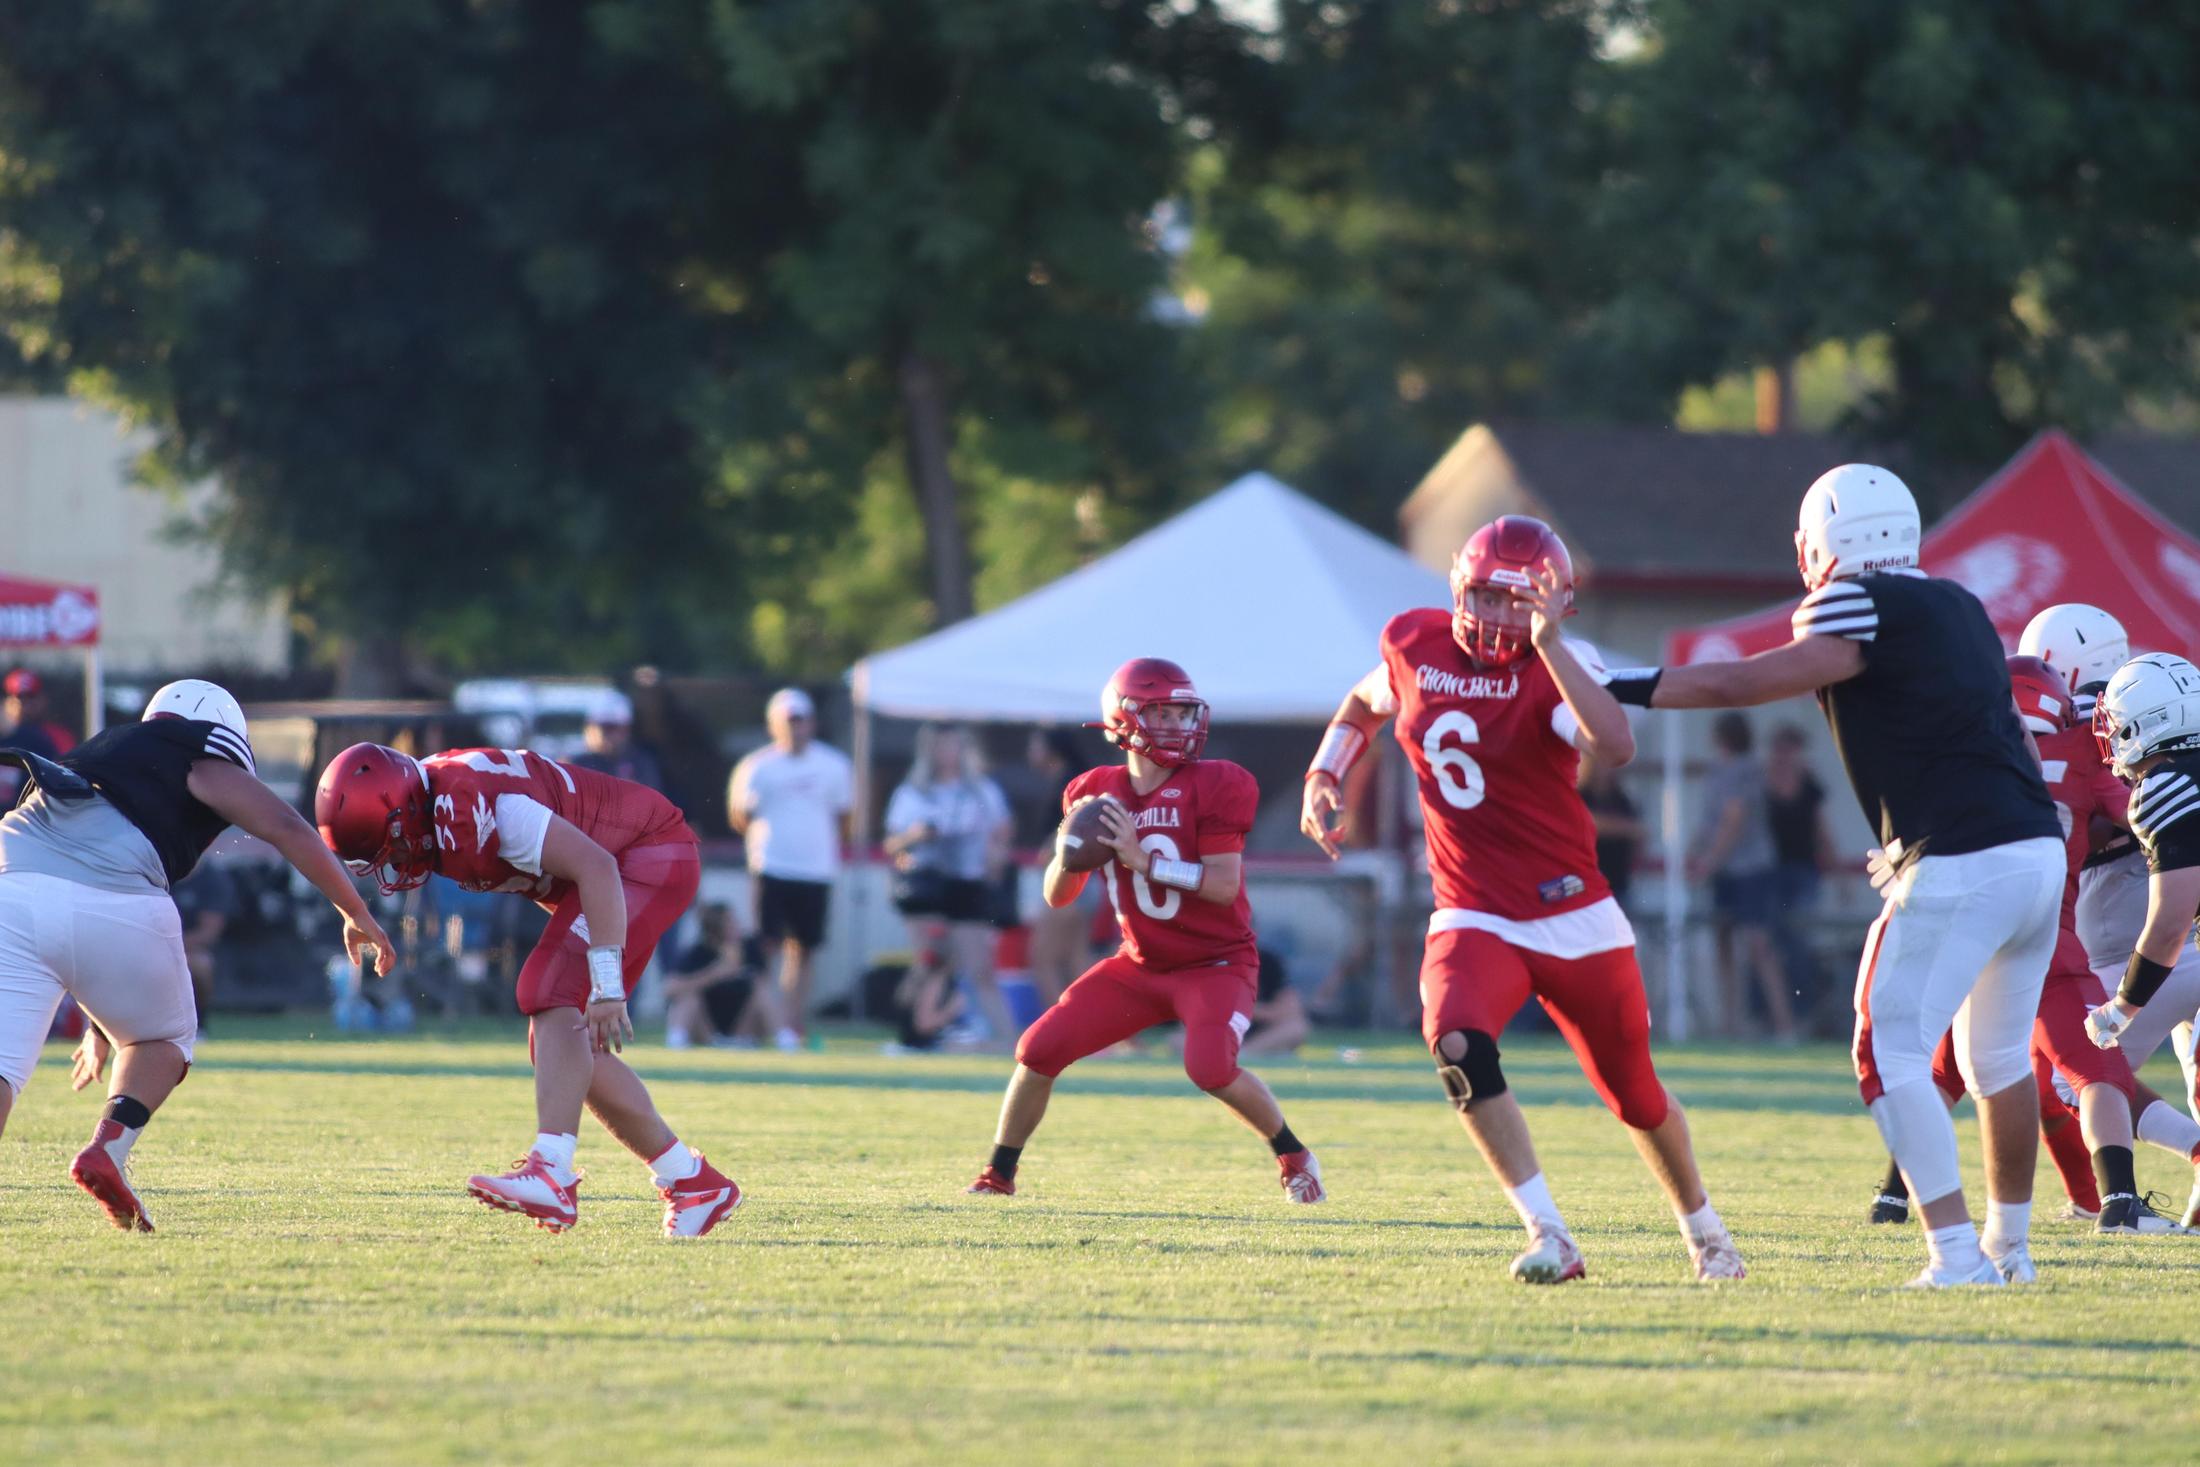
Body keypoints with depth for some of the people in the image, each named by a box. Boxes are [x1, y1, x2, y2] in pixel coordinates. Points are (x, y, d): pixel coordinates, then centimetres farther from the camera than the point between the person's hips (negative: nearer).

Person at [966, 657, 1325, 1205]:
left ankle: (1293, 1155, -5)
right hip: (1139, 965, 4)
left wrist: (1144, 859, -28)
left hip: (1215, 964, -4)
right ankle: (998, 1175, 12)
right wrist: (1069, 854, -17)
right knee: (1040, 1048, -6)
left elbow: (1224, 885, -22)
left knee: (1210, 1067, -29)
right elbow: (1057, 897, 6)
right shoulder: (1095, 793, 0)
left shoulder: (1217, 785, -14)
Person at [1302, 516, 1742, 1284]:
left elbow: (1616, 747, -36)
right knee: (1459, 1047, -29)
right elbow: (1365, 703, 25)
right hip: (1475, 920, 2)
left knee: (1635, 1093, 12)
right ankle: (1550, 1236, -24)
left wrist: (1548, 643, -36)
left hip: (1576, 918, -2)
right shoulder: (1415, 644, 0)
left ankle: (1704, 1231, 40)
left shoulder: (1555, 666, -14)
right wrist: (1323, 774, 9)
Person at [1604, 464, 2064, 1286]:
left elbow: (1741, 686, -7)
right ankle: (2010, 1247, 28)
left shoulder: (1862, 609, -6)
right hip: (2040, 849, 8)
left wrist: (1620, 689, 0)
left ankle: (1956, 1251, -9)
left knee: (1891, 1056, -3)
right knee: (1999, 1059, 20)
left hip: (1961, 867, -8)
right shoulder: (1958, 610, 17)